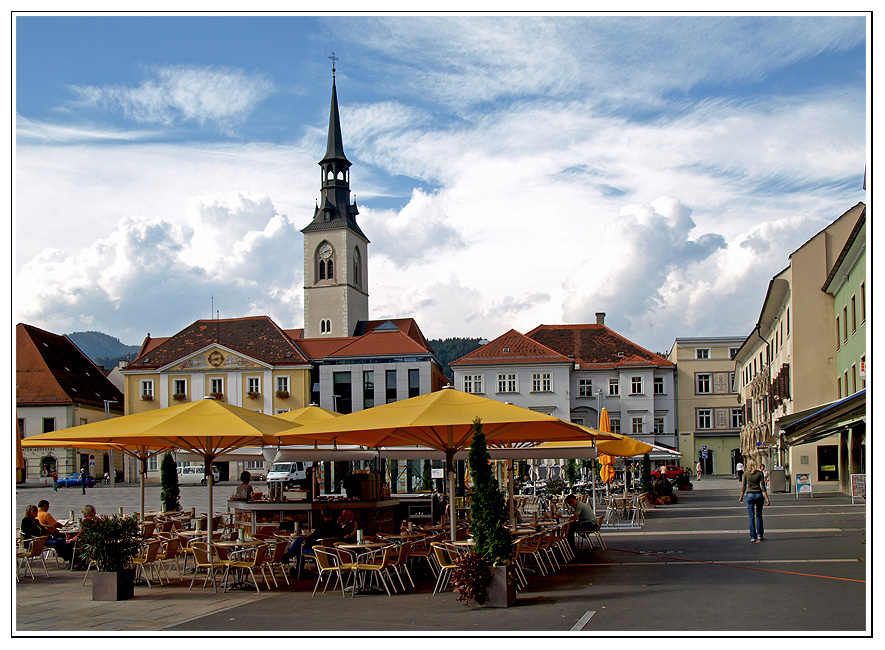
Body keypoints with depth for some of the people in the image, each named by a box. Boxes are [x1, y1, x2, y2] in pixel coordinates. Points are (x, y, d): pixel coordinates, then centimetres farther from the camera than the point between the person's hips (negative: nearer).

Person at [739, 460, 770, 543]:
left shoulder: (746, 473, 0)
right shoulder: (760, 473, -1)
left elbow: (743, 486, 2)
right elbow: (763, 486, -5)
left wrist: (741, 497, 13)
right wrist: (767, 499, -5)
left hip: (749, 495, 0)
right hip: (759, 495, 0)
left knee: (751, 517, 3)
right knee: (759, 516, 16)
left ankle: (753, 537, 1)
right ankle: (760, 535, 16)